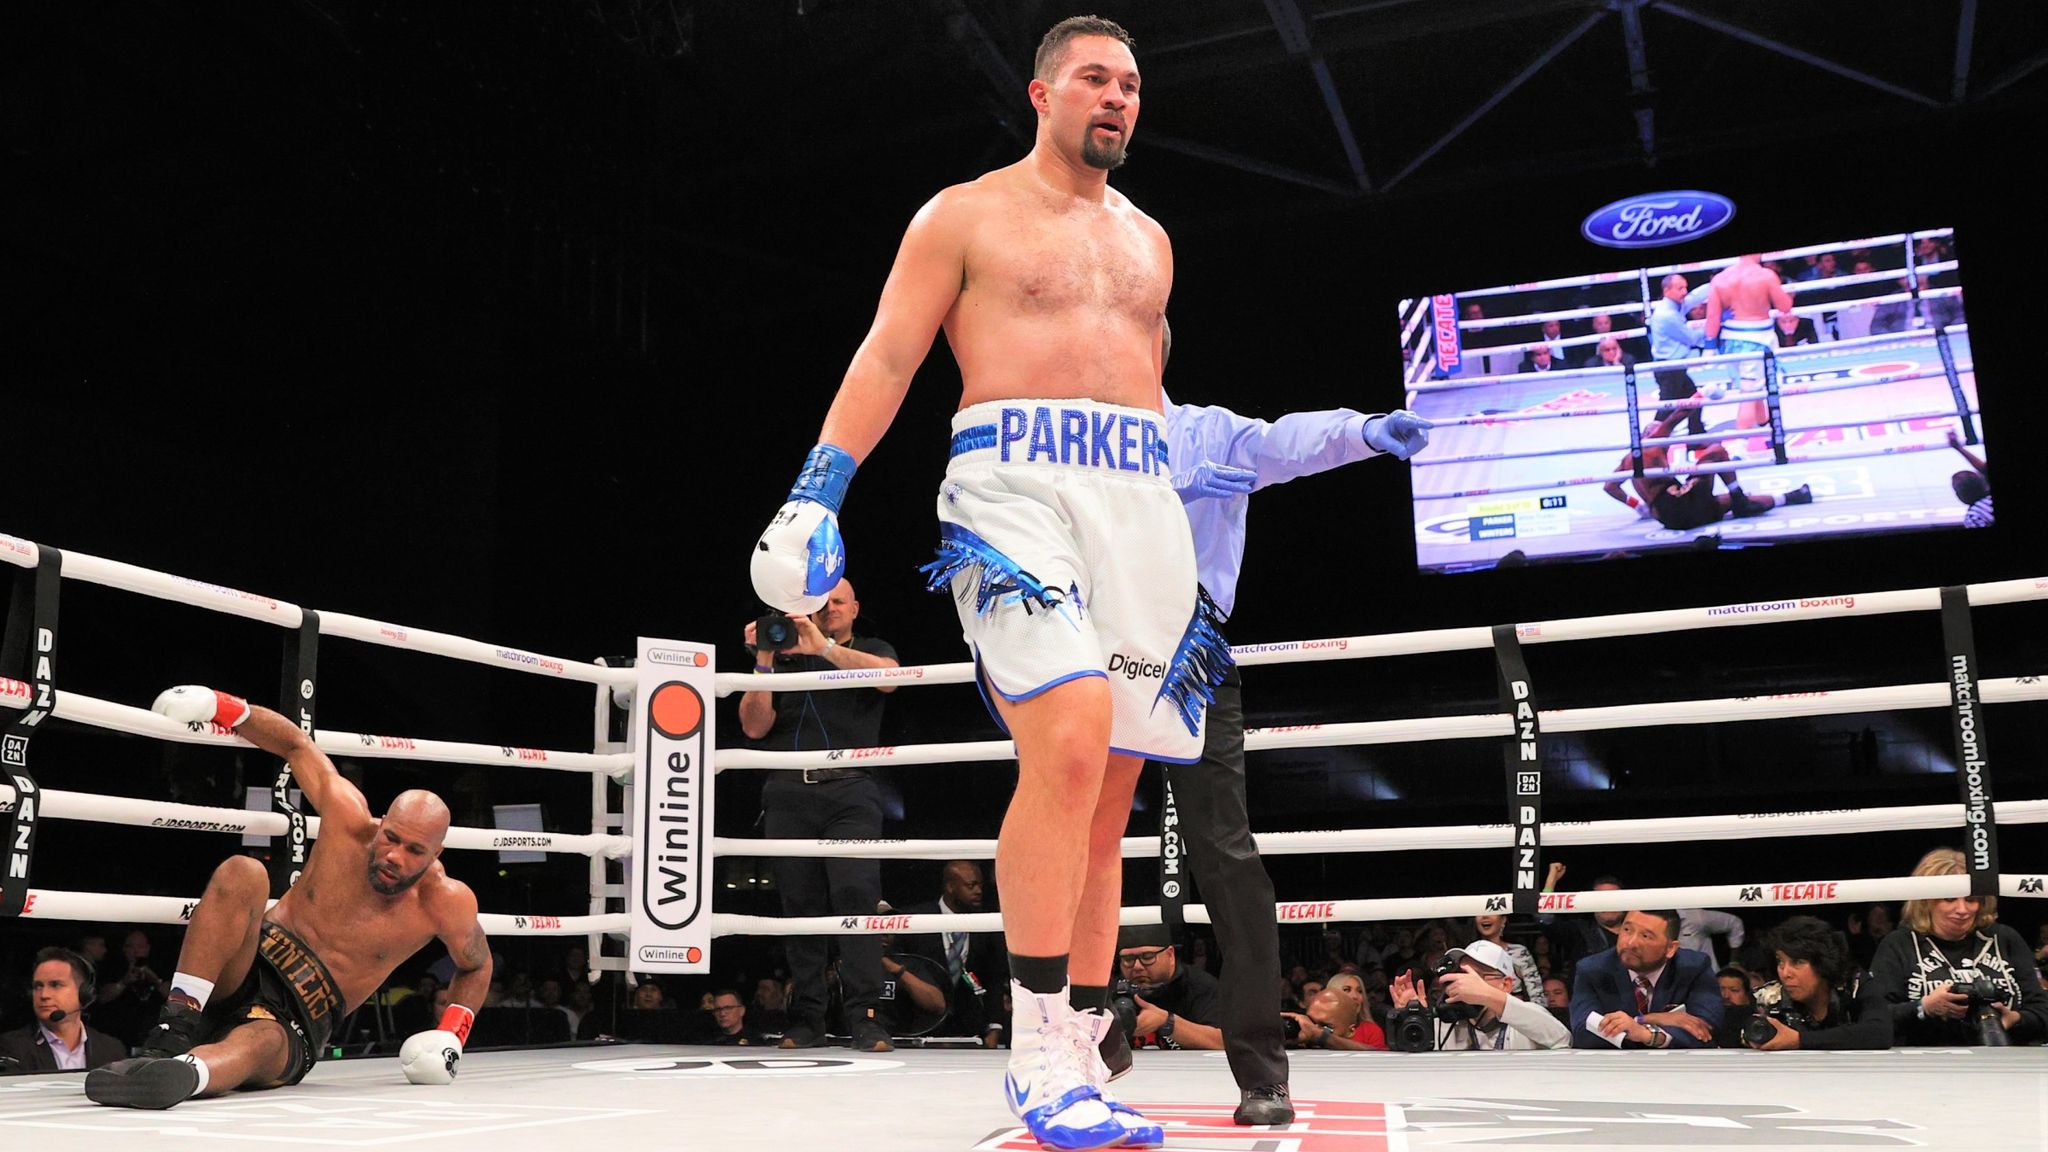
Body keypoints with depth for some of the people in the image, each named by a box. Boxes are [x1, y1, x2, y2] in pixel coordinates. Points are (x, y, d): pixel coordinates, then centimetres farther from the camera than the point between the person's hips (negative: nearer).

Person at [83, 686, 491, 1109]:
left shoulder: (446, 903, -8)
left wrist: (452, 1033, -4)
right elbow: (296, 745, 5)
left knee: (261, 1043, -42)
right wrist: (225, 708, -9)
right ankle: (176, 1026, -36)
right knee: (242, 873, -29)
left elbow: (476, 965, 13)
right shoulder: (350, 821, -7)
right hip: (245, 974, 2)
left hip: (297, 1023, -2)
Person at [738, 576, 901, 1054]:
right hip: (789, 793, 2)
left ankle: (863, 1018, -15)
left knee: (856, 894, -14)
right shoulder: (785, 658, 21)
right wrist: (763, 662, 0)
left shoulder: (872, 650, 18)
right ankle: (806, 1018, 4)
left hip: (850, 791, -2)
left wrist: (825, 647, -14)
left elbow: (888, 676, -8)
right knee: (799, 903, -1)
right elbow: (755, 727, 10)